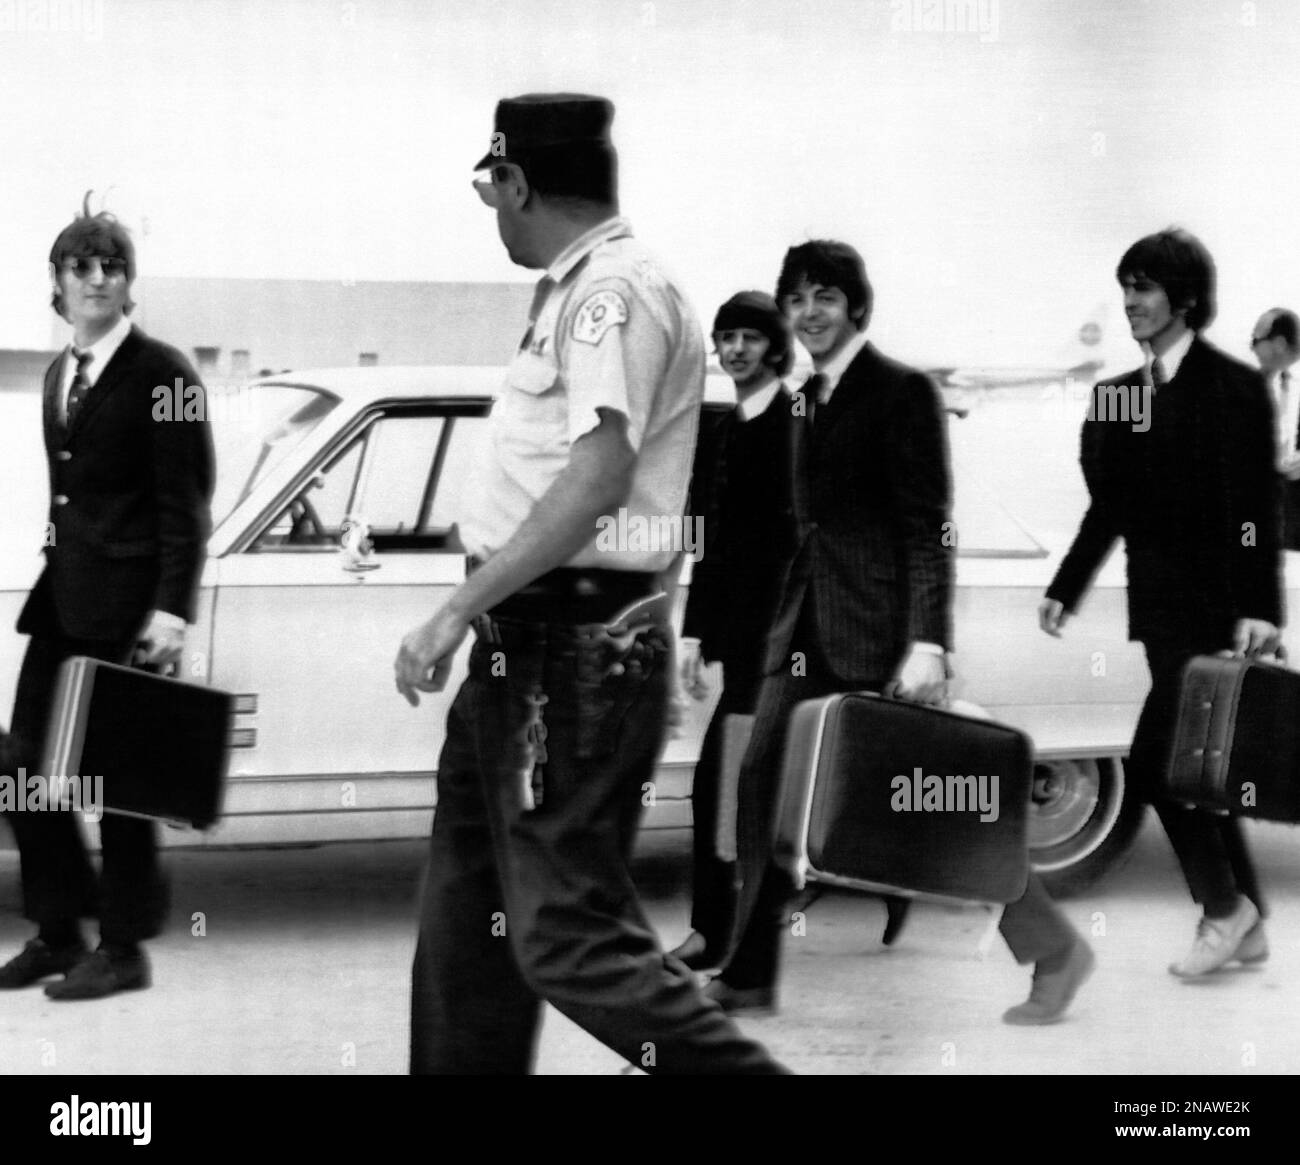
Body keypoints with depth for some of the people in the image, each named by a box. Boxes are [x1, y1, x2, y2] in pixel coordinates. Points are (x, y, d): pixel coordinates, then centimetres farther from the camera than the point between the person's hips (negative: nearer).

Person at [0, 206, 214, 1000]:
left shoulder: (162, 374, -8)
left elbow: (187, 507, -11)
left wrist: (172, 610, -17)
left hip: (127, 605, -7)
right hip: (64, 597, 8)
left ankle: (125, 948, 11)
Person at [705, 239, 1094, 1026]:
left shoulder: (903, 391, -9)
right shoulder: (805, 399, 13)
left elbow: (929, 526, -13)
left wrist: (928, 643, -20)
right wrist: (784, 622, 17)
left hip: (879, 624, -7)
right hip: (808, 623, 7)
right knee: (765, 784, 2)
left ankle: (1056, 950, 12)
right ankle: (749, 975, 9)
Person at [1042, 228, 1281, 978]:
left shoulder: (1234, 388, -10)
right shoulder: (1124, 394, 11)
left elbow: (1255, 509, -15)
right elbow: (1111, 507, 17)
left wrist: (1256, 608, -22)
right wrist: (1067, 587, 10)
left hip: (1215, 611, -8)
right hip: (1163, 607, 8)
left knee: (1156, 760, -13)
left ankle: (1223, 902, 3)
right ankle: (1244, 924, 22)